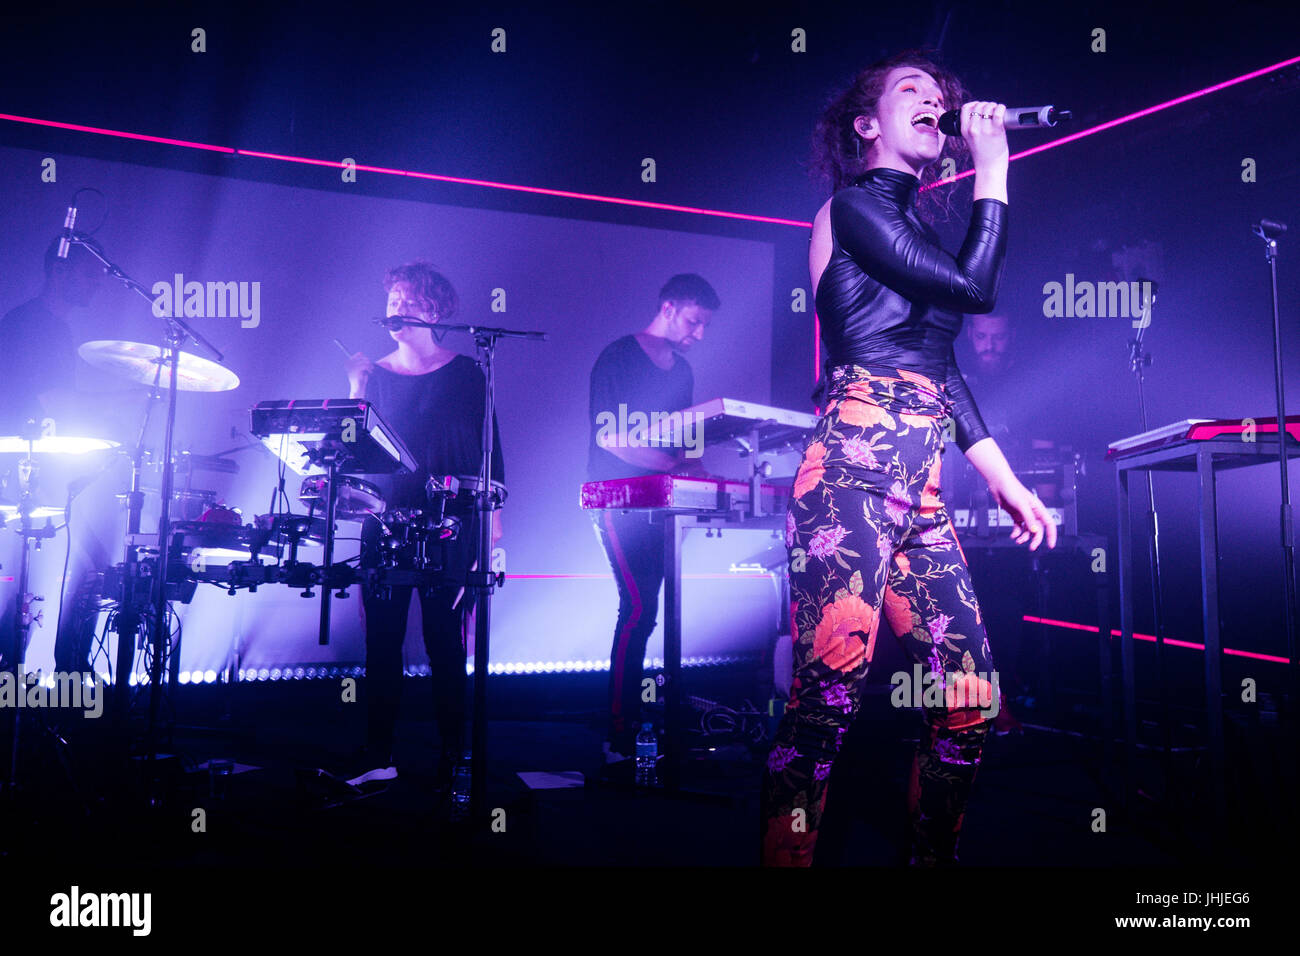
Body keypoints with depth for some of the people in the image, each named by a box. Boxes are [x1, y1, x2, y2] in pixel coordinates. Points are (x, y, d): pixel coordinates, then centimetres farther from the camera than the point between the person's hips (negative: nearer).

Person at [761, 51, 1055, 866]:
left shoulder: (917, 230, 26)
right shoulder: (853, 205, 3)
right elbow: (977, 287, -7)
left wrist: (1005, 480, 20)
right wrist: (994, 166, 5)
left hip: (920, 491, 8)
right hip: (854, 470, -8)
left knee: (971, 706, 5)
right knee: (827, 699, -14)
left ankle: (932, 855, 20)